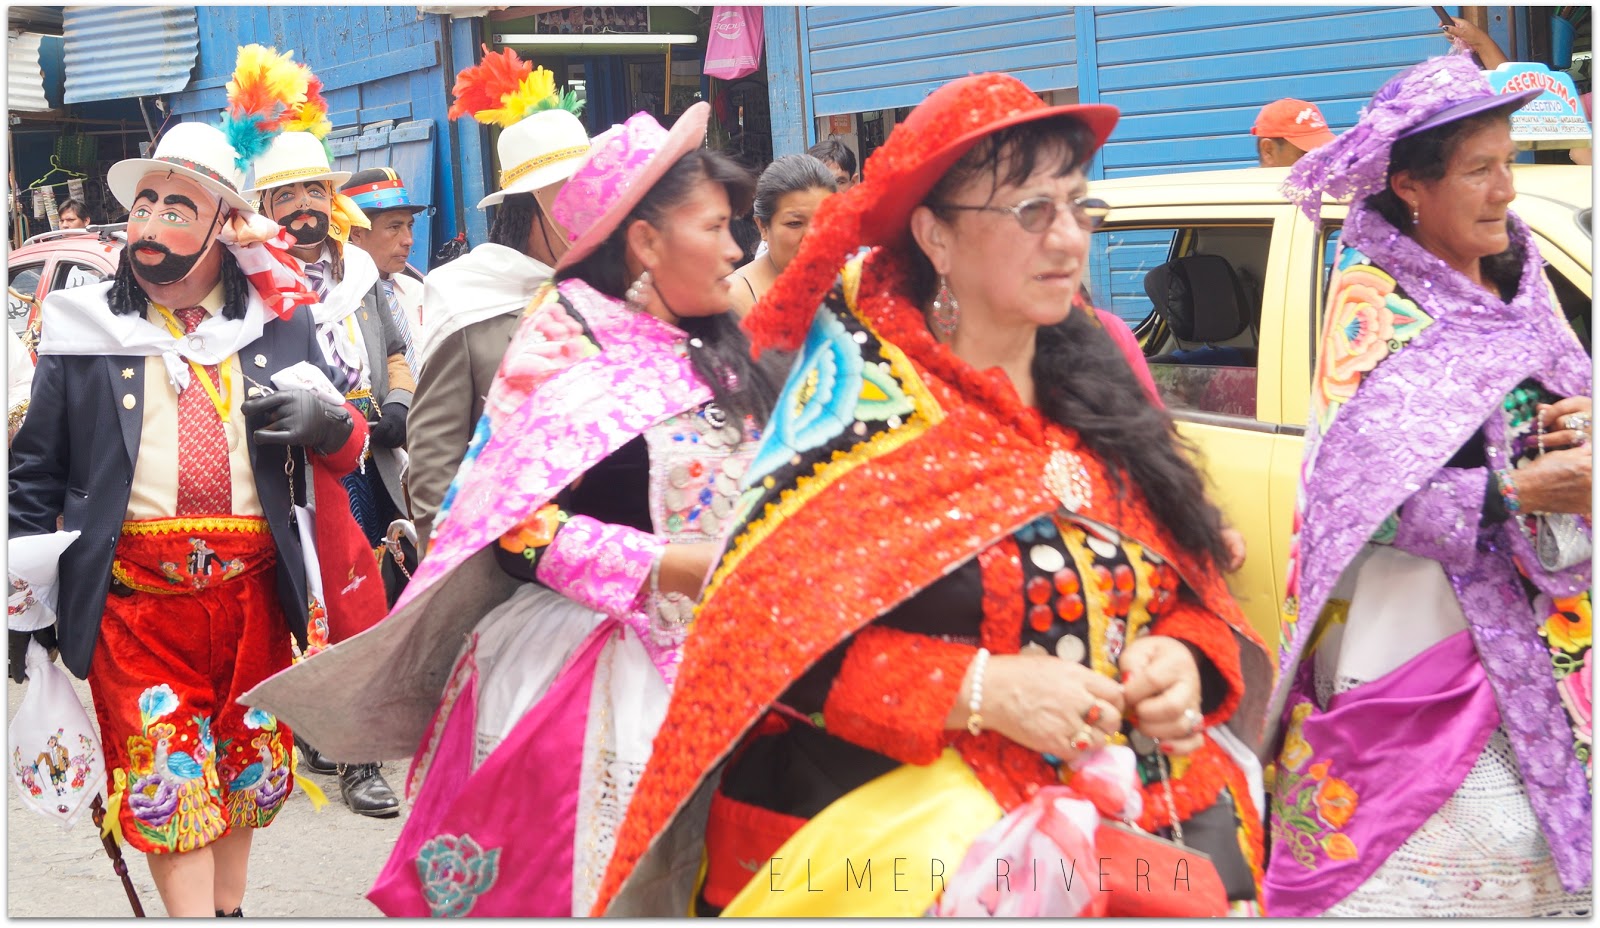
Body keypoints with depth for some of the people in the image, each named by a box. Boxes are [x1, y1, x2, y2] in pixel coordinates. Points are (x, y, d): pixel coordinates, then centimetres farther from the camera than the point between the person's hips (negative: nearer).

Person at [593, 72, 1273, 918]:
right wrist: (977, 691, -17)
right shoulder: (860, 402, -4)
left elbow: (1198, 598, 16)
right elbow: (765, 631, -10)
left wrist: (1184, 661, -5)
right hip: (899, 828, -4)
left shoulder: (1102, 390, 10)